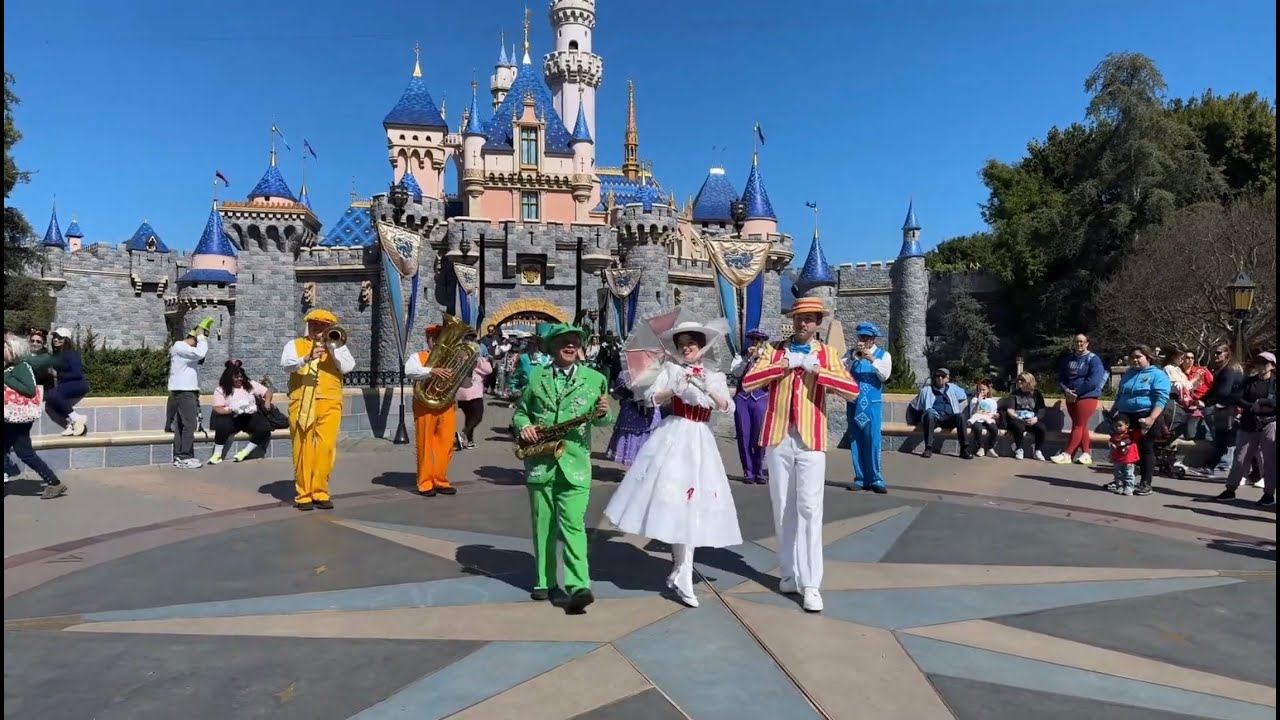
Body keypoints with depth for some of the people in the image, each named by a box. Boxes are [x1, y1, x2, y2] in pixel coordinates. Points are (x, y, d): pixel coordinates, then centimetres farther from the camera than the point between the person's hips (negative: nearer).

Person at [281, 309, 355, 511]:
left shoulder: (337, 346, 18)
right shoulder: (295, 345, 14)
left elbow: (347, 368, 1)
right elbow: (286, 364, -6)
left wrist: (331, 347, -5)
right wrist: (308, 358, -23)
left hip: (329, 403, 1)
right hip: (302, 402, -1)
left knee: (326, 448, -2)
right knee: (303, 448, -2)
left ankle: (320, 493, 6)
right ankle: (303, 495, 3)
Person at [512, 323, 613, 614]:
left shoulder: (595, 379, 5)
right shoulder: (536, 377, 9)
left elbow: (605, 419, 4)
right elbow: (520, 411, 15)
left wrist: (603, 413, -19)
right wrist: (523, 426, -7)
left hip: (575, 463, -2)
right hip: (539, 462, 2)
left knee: (572, 524, -11)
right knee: (542, 525, 11)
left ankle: (577, 587, -12)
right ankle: (544, 582, 23)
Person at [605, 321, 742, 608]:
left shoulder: (714, 376, 12)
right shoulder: (671, 368, 5)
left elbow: (728, 408, 2)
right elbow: (651, 398, -3)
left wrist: (709, 391, -12)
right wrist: (676, 389, -16)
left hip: (700, 441, 3)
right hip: (673, 437, -3)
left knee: (691, 504, 1)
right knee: (673, 499, -7)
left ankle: (680, 573, 10)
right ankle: (682, 575, 2)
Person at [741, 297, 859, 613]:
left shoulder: (826, 354, 6)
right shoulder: (775, 351, 8)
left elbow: (853, 391, -7)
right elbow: (747, 383, -6)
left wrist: (816, 370, -14)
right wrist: (785, 365, -12)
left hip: (811, 441, -1)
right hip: (778, 440, 2)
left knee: (810, 510, -4)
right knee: (783, 510, 9)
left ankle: (811, 583, 1)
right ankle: (789, 572, 22)